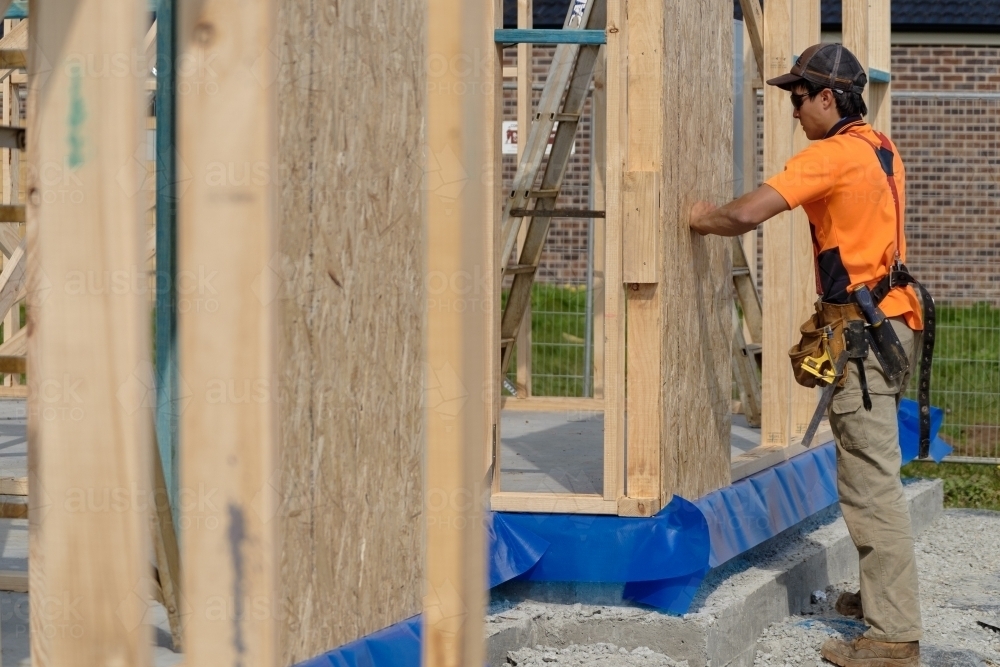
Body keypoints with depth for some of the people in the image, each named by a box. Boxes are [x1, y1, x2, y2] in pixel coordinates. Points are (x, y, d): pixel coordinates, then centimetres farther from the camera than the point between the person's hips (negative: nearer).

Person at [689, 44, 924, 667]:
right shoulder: (883, 150, 14)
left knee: (872, 484, -10)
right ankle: (885, 595, 29)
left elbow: (745, 214, -22)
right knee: (871, 472, 20)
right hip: (892, 323, 10)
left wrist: (707, 218, -2)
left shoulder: (832, 155, -14)